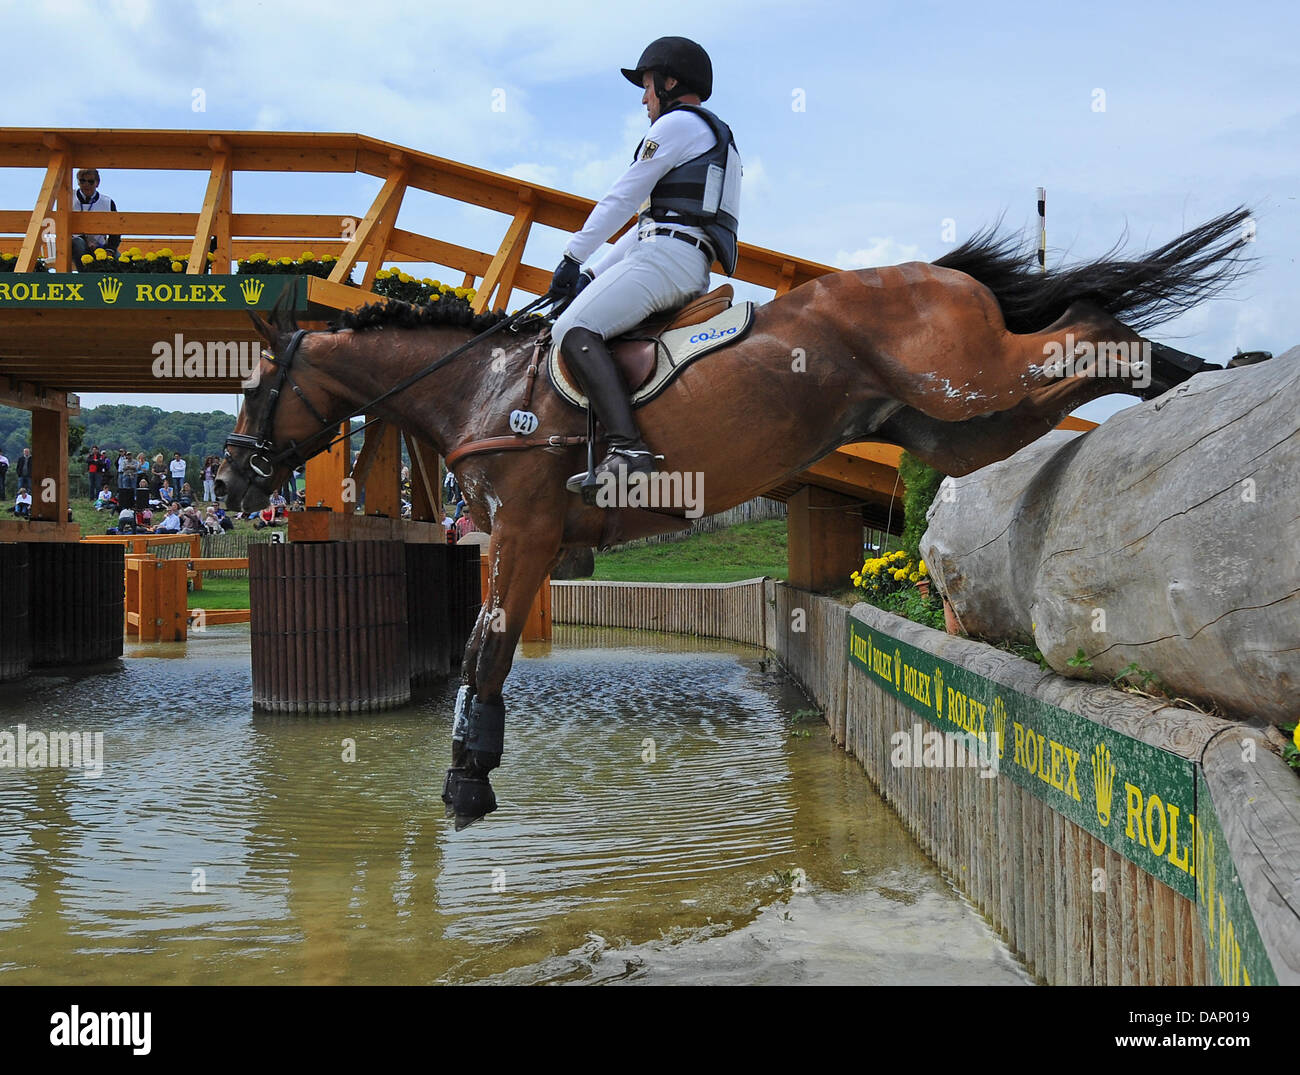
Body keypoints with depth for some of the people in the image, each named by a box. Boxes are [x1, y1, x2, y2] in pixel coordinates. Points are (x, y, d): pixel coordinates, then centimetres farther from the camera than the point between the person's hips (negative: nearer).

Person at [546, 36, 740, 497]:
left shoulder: (678, 122, 2)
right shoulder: (714, 139, 33)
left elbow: (620, 200, -2)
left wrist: (572, 259, 5)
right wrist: (592, 274, 25)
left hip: (669, 254, -10)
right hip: (691, 271, 10)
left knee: (574, 330, -24)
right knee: (580, 320, 19)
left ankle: (628, 450, -42)